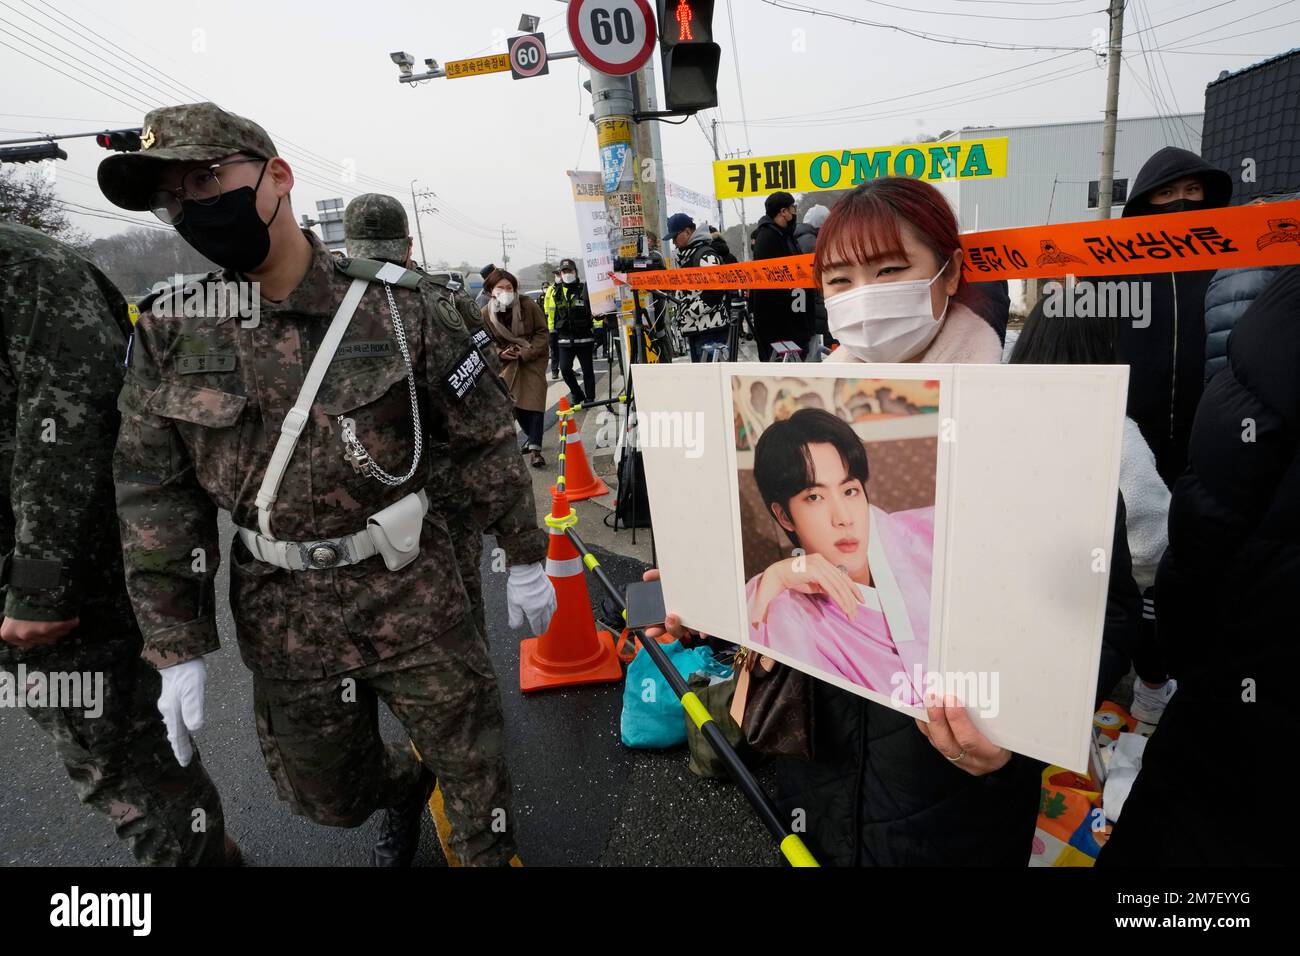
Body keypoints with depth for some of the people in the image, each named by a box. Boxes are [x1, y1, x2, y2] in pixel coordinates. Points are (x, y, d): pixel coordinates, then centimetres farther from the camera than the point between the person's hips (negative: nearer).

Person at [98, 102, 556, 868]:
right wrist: (177, 646, 0)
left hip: (414, 597, -3)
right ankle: (404, 787, 56)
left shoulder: (401, 307, -11)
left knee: (472, 762, 12)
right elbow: (155, 494, 1)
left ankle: (489, 854, 45)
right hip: (282, 621, 4)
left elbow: (485, 439, -5)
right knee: (325, 792, 21)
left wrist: (526, 556, -2)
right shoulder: (169, 332, -2)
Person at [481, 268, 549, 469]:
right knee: (514, 402, 1)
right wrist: (500, 353, -18)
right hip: (508, 360, 3)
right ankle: (531, 437, 27)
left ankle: (535, 448, -15)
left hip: (533, 357, -3)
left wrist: (527, 352, -21)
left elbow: (542, 332, -9)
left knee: (534, 401, -14)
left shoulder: (529, 305, -15)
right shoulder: (486, 313, -9)